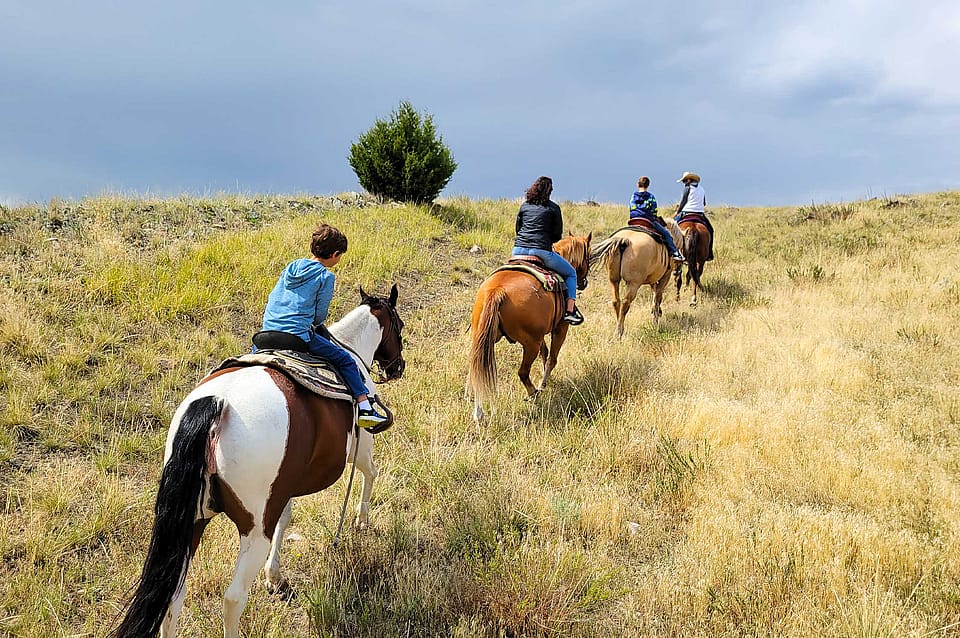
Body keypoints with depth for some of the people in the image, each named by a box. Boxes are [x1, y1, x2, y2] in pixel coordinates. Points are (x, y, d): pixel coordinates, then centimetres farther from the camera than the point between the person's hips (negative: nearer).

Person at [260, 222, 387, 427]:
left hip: (269, 331, 6)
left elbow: (272, 299, 20)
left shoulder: (291, 267, 15)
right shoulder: (326, 276, -4)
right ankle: (365, 408, -1)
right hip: (299, 336, -6)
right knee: (345, 360, 4)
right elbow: (320, 316, -3)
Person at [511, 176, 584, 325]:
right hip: (542, 252, -4)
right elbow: (557, 236, 5)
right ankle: (570, 311, 2)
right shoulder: (553, 208, 3)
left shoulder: (524, 206, 14)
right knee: (571, 273, 15)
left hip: (518, 250, 4)